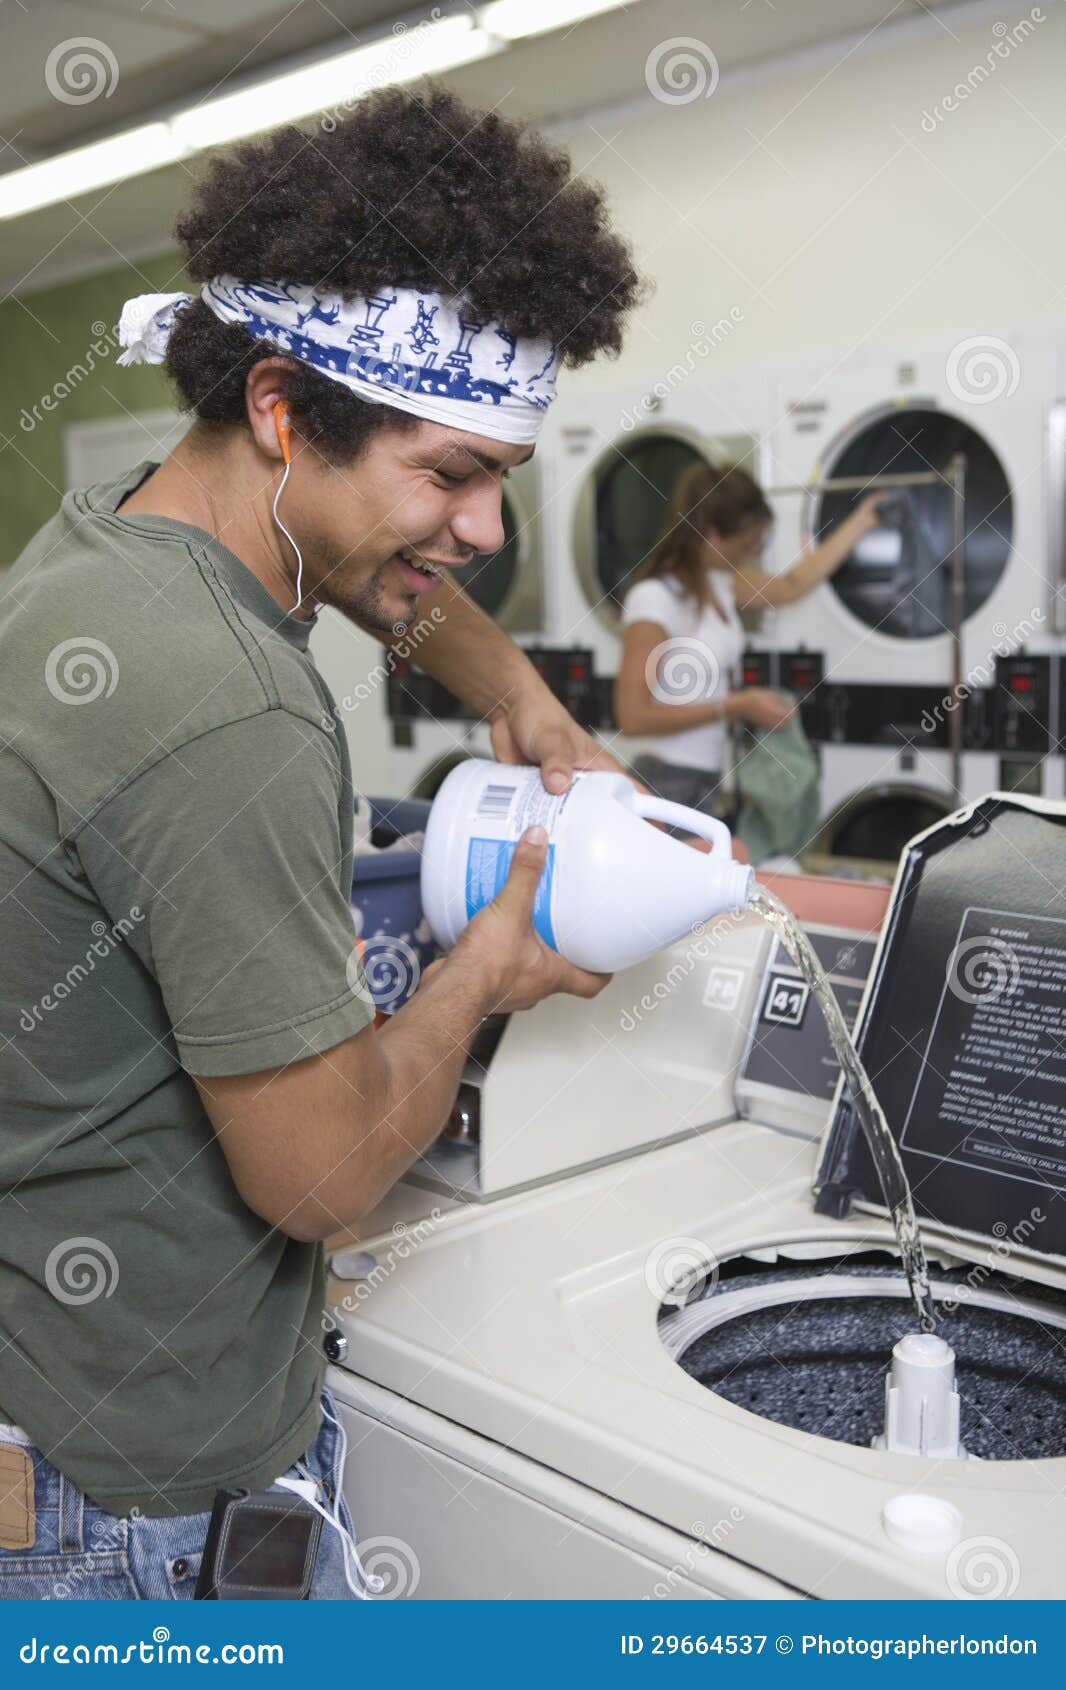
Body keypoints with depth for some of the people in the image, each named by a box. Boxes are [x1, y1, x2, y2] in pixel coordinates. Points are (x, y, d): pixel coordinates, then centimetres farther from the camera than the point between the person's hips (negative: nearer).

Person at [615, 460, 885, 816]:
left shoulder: (718, 583, 8)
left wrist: (862, 521, 30)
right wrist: (737, 706, -18)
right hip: (669, 783, -9)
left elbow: (792, 585, 27)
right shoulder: (655, 599, -17)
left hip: (708, 781, 9)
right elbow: (633, 717, -21)